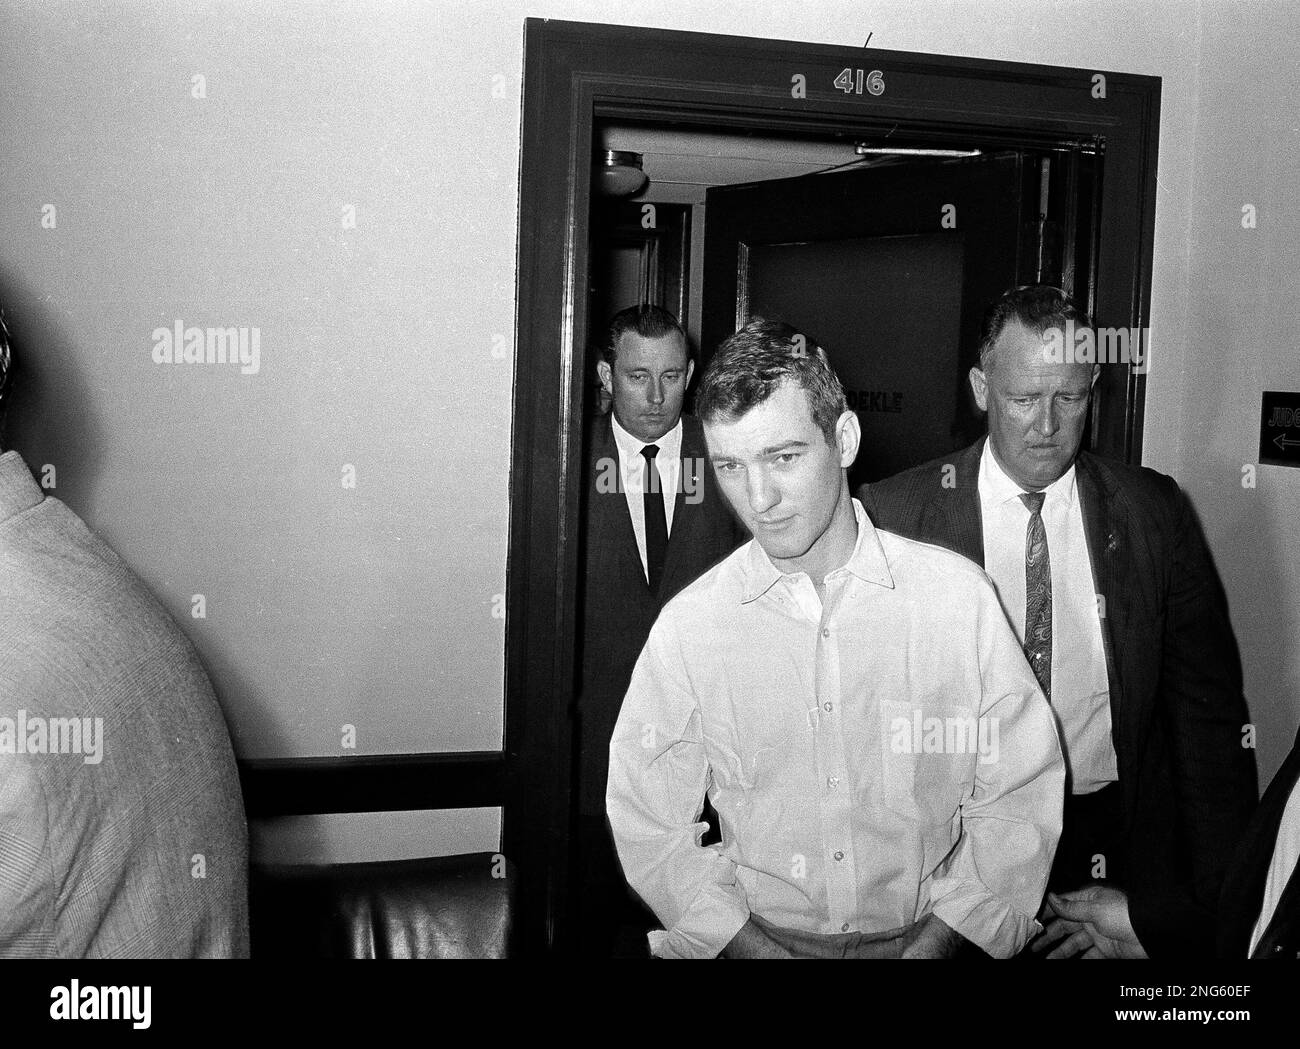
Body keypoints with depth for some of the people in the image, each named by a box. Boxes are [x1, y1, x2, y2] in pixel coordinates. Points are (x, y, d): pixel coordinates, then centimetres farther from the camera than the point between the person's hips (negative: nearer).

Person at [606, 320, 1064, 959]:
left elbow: (1018, 798, 2)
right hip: (756, 940, 0)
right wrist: (756, 948, -9)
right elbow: (650, 826, 1)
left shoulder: (958, 595, -2)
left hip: (925, 938, 1)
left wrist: (931, 943, -8)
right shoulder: (687, 626, -2)